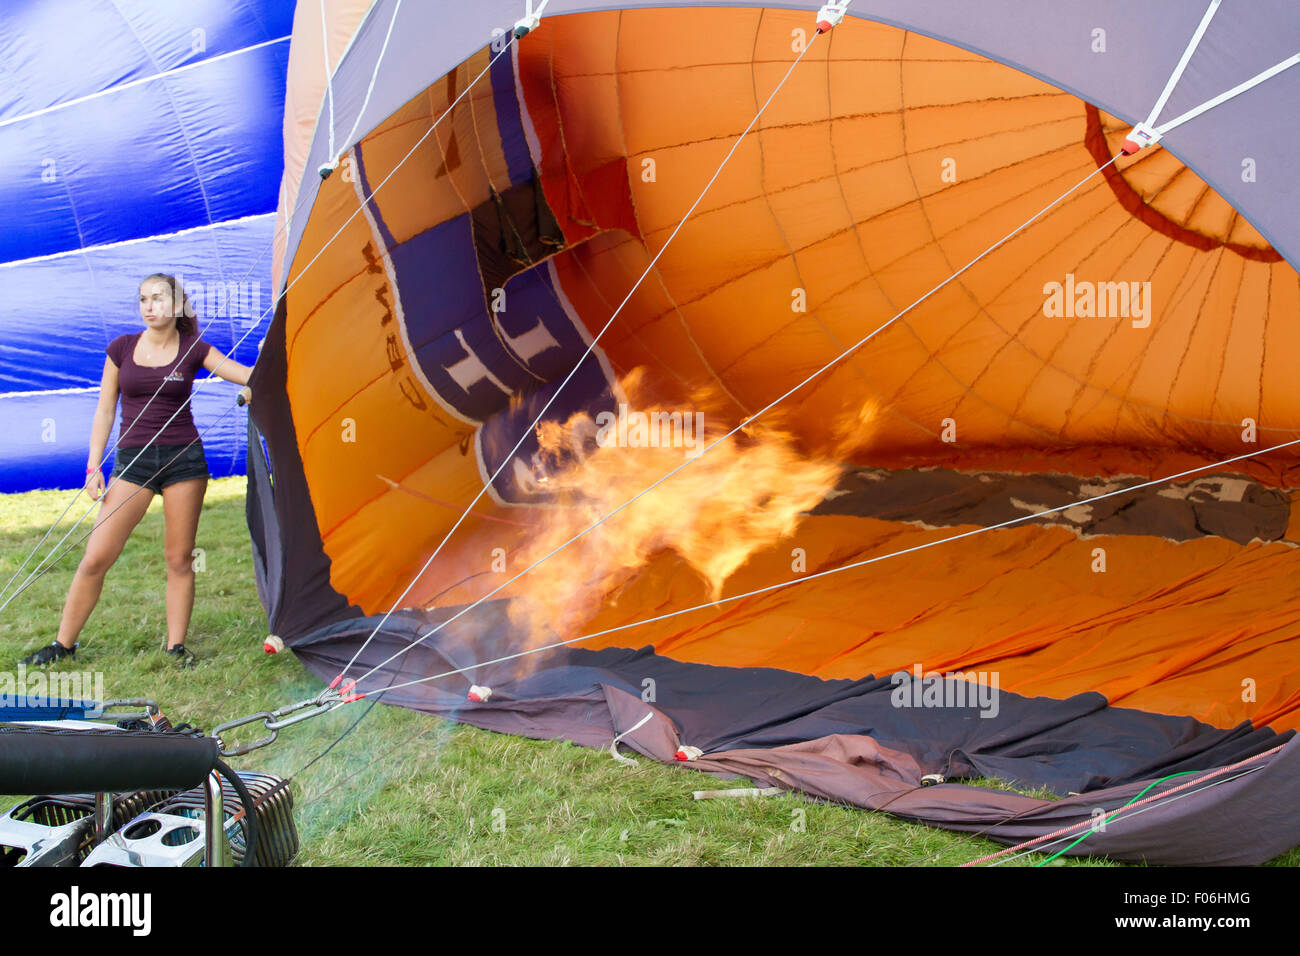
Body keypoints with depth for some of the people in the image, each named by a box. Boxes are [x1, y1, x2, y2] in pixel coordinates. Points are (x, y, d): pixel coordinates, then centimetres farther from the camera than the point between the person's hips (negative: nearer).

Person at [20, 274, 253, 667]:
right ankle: (64, 644, 12)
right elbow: (104, 412, 7)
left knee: (179, 558, 3)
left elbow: (251, 375, -3)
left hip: (184, 458, 0)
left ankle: (176, 646, 14)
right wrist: (93, 465, 2)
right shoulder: (121, 348, 4)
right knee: (95, 558, -2)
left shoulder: (194, 350, 2)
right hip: (133, 460, 1)